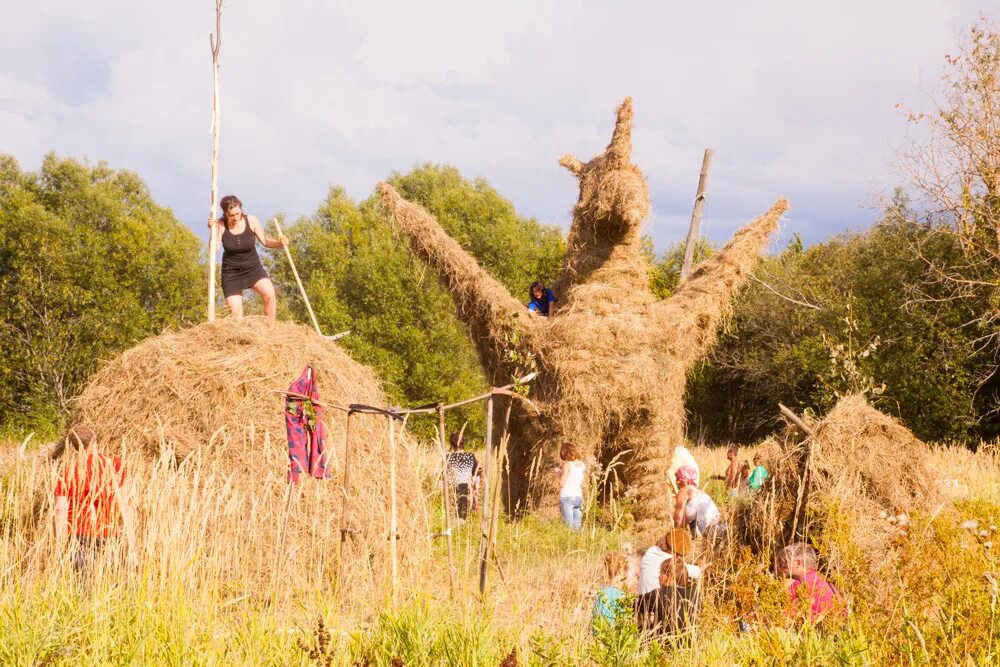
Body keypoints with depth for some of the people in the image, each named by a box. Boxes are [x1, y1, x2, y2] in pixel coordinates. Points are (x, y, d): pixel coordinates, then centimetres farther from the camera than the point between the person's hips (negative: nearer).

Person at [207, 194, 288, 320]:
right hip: (231, 272, 0)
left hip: (253, 268, 0)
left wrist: (279, 243, -22)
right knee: (235, 311, -6)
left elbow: (265, 241, -3)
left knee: (270, 294, -23)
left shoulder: (251, 220, -9)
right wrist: (212, 229, -32)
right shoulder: (220, 225, -12)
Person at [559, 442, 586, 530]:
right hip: (578, 496, 6)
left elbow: (562, 484, -11)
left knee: (569, 526, -7)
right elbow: (582, 484, 14)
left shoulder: (568, 464, -10)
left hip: (567, 497, -6)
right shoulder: (582, 465, 8)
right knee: (576, 527, 7)